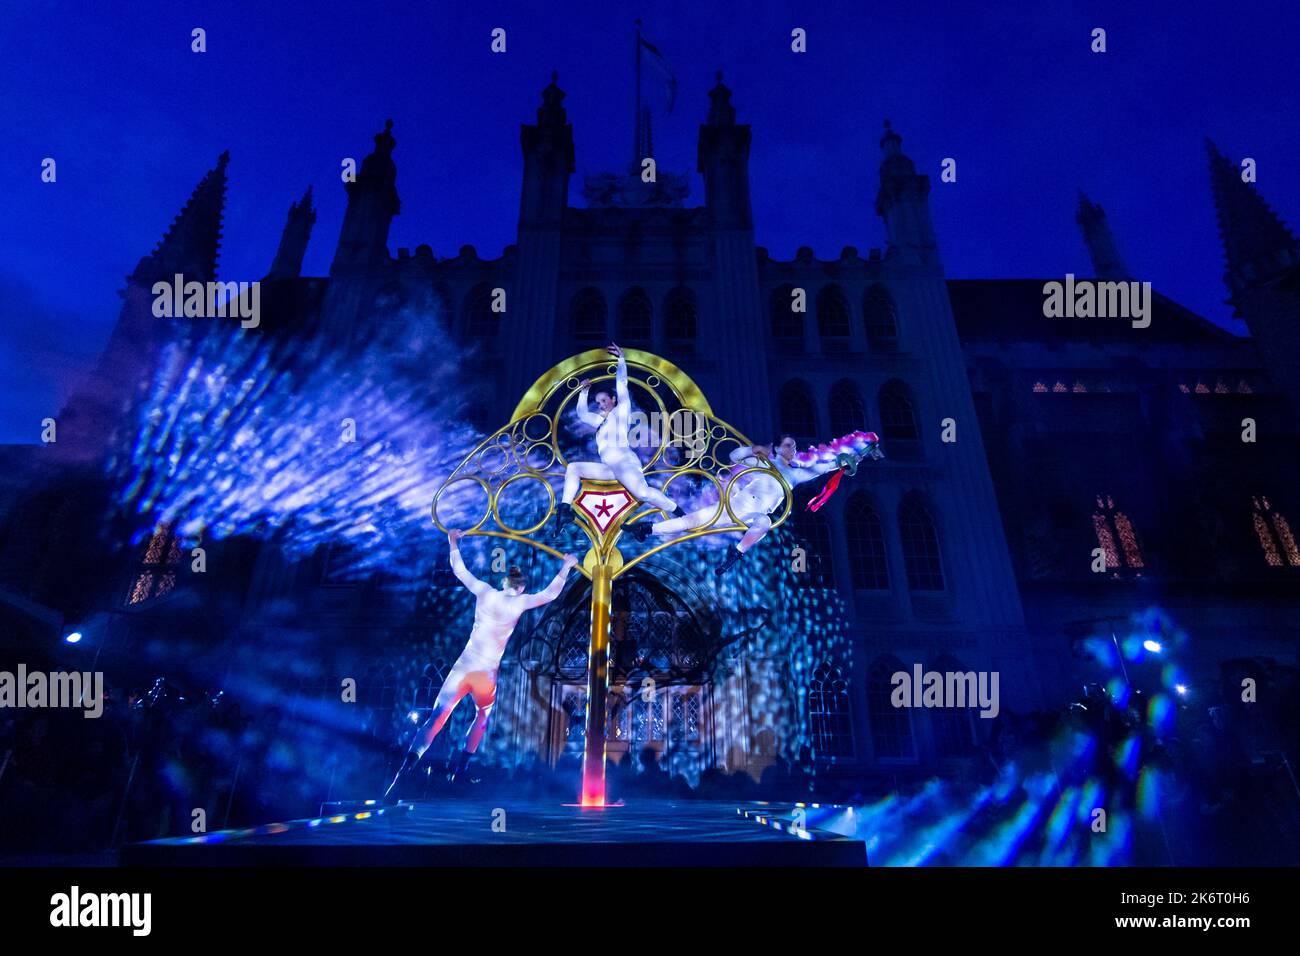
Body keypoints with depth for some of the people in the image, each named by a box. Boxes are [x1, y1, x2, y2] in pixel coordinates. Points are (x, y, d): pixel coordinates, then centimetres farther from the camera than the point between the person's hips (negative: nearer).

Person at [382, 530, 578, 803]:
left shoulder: (485, 592, 3)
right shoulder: (520, 602, -3)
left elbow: (460, 571, 14)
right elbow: (550, 594, 8)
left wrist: (454, 543, 27)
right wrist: (566, 567, 18)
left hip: (463, 667, 2)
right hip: (487, 674, -1)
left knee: (436, 719, -3)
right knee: (482, 717, 27)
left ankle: (406, 769, -18)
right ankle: (461, 764, 25)